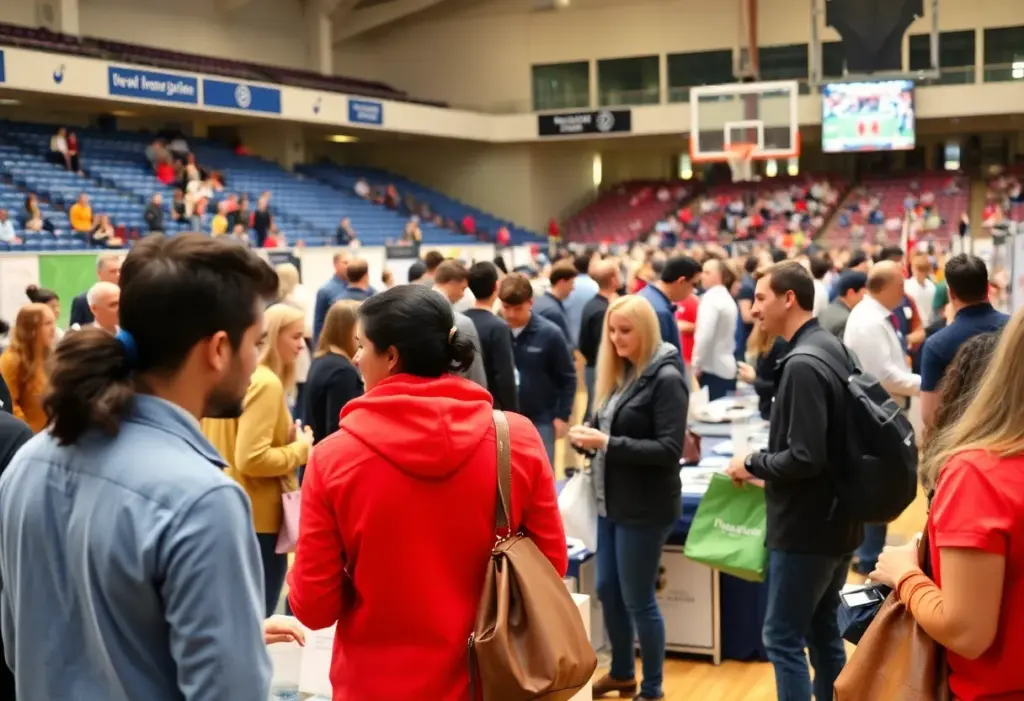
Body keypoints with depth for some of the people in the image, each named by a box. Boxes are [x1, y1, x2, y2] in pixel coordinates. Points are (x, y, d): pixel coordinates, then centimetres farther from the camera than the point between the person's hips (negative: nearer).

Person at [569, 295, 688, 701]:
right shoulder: (619, 372, 7)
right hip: (611, 501, 8)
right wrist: (588, 437, -9)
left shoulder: (666, 379, -15)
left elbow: (669, 450, -20)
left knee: (638, 599, 3)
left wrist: (607, 443, -25)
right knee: (608, 590, 17)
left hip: (645, 507, -7)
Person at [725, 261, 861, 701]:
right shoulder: (831, 348, 8)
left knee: (782, 637, 0)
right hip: (836, 518, 10)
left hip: (806, 525, -10)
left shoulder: (803, 364, -22)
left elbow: (805, 458, -26)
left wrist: (752, 465, -11)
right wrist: (768, 469, 11)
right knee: (822, 631, 19)